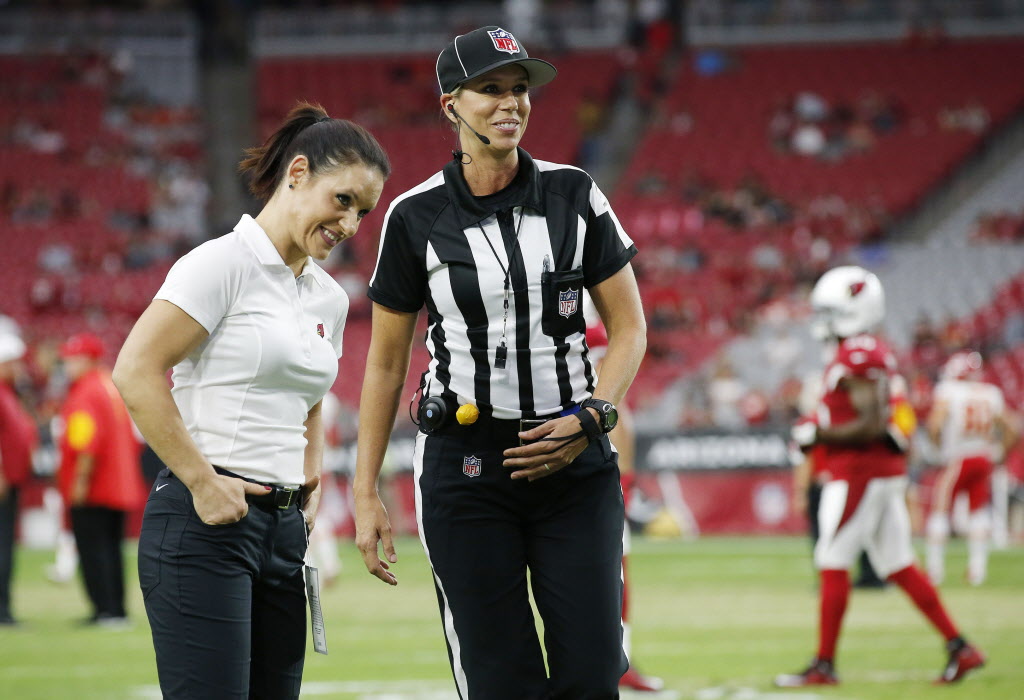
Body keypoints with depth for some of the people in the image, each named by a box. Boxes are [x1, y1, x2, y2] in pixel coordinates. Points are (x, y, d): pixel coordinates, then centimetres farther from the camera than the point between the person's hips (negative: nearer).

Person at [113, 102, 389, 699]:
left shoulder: (329, 298, 16)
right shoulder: (226, 263, -7)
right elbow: (136, 372, -15)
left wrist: (310, 486, 15)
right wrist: (202, 482, -15)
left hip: (283, 531, 8)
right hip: (204, 521, -8)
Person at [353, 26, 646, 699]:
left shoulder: (573, 195, 3)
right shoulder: (418, 217, 0)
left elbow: (630, 327, 8)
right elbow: (386, 362, 6)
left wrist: (590, 419, -9)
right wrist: (366, 493, 3)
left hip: (573, 456, 1)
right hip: (465, 466, -1)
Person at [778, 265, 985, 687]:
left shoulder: (858, 358, -16)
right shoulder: (874, 354, 16)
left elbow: (870, 425, -23)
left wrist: (817, 435, -15)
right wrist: (820, 429, 14)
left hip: (860, 474, -10)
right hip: (887, 473, 10)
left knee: (832, 564, -5)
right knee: (897, 566, 11)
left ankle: (824, 664, -2)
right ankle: (959, 648, 9)